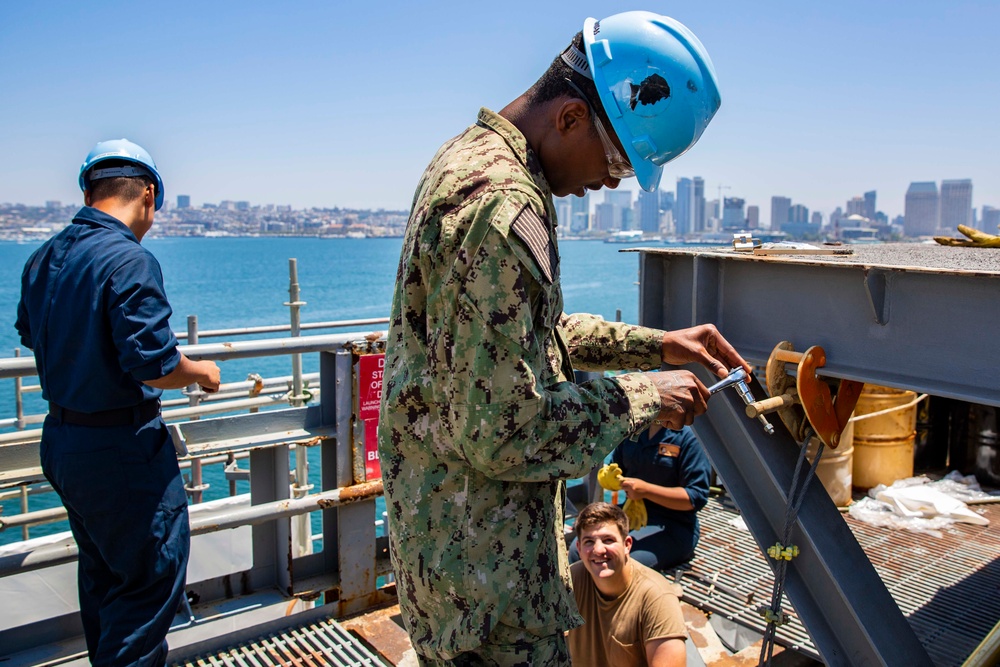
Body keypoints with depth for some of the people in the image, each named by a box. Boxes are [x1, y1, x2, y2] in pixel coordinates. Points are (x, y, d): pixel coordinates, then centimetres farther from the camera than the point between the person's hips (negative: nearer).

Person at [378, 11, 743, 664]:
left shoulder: (476, 155, 8)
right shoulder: (501, 207, -27)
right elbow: (502, 429, -27)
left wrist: (655, 345, 10)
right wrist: (641, 396, -13)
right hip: (481, 559, -10)